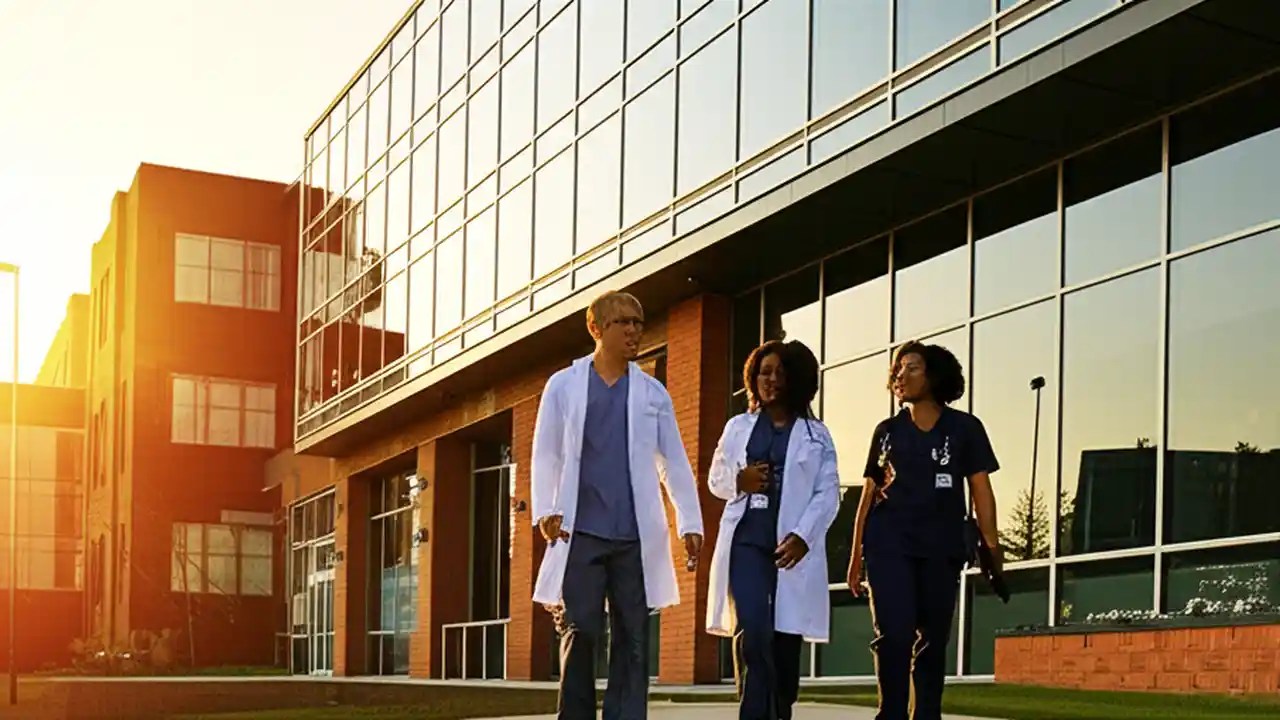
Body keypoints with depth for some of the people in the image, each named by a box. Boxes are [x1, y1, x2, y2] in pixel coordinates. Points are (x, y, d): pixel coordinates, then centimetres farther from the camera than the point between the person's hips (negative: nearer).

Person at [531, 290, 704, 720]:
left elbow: (674, 463, 9)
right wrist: (544, 512, -8)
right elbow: (545, 456, 6)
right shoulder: (564, 386, 8)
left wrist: (690, 524, 1)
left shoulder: (653, 393, 11)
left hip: (637, 536, 2)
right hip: (580, 532, -1)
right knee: (580, 633, -3)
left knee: (633, 640, 1)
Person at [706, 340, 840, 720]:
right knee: (753, 636, -16)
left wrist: (802, 536, -13)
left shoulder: (816, 435, 10)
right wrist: (738, 481, -6)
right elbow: (716, 478, 18)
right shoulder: (738, 427, 16)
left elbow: (828, 494, 2)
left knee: (785, 642, 2)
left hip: (793, 545, 0)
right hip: (747, 540, 0)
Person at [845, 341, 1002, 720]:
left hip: (941, 550, 0)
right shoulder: (887, 431, 10)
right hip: (888, 547, 0)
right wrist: (856, 555, 10)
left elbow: (981, 490, 1)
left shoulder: (964, 428, 4)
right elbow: (869, 494, 12)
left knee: (932, 643, 6)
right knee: (894, 637, -13)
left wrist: (992, 547, -8)